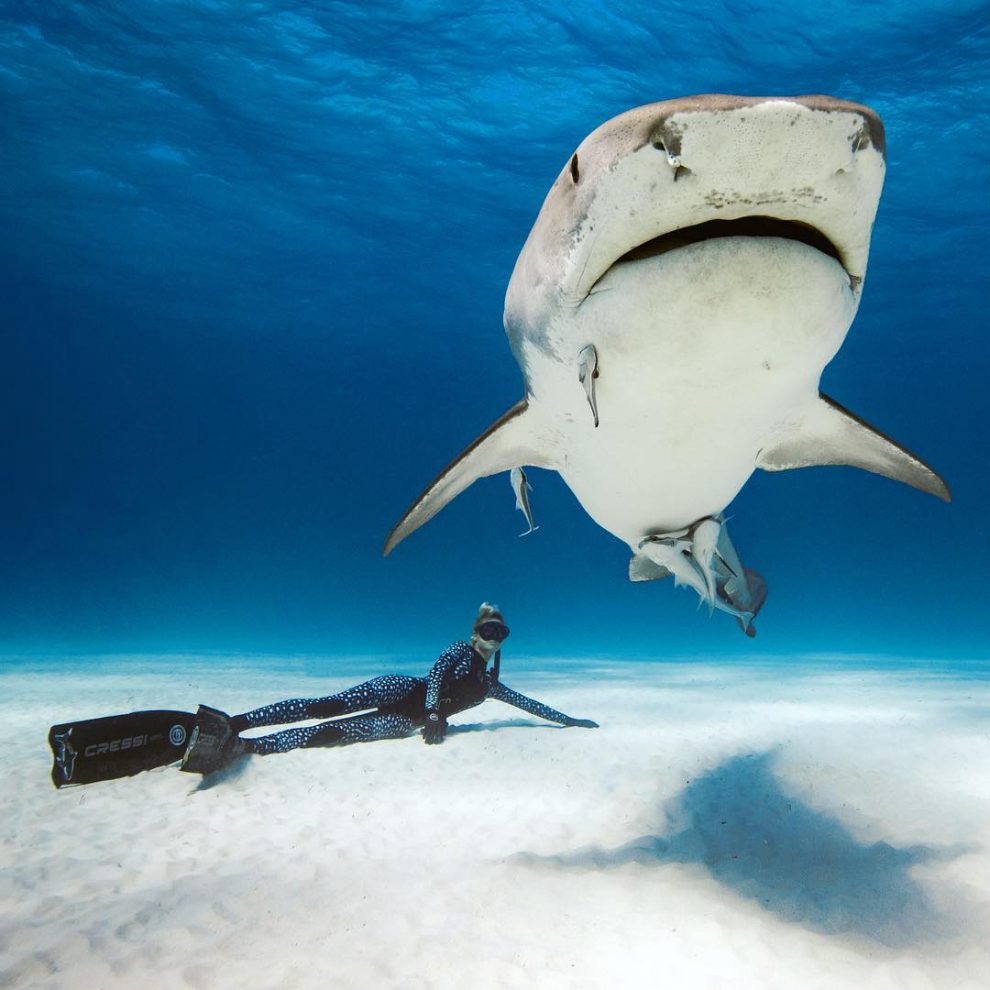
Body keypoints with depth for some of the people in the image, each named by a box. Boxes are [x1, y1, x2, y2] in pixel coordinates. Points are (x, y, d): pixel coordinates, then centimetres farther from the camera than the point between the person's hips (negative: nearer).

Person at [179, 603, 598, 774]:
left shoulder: (491, 685, 23)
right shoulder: (459, 650, 6)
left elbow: (528, 704, 30)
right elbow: (434, 675, -11)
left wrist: (568, 720, 30)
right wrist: (432, 714, -25)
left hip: (406, 721, 3)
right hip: (404, 691, -3)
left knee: (336, 733, -21)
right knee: (330, 706, -28)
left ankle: (238, 745, -32)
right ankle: (231, 722, -35)